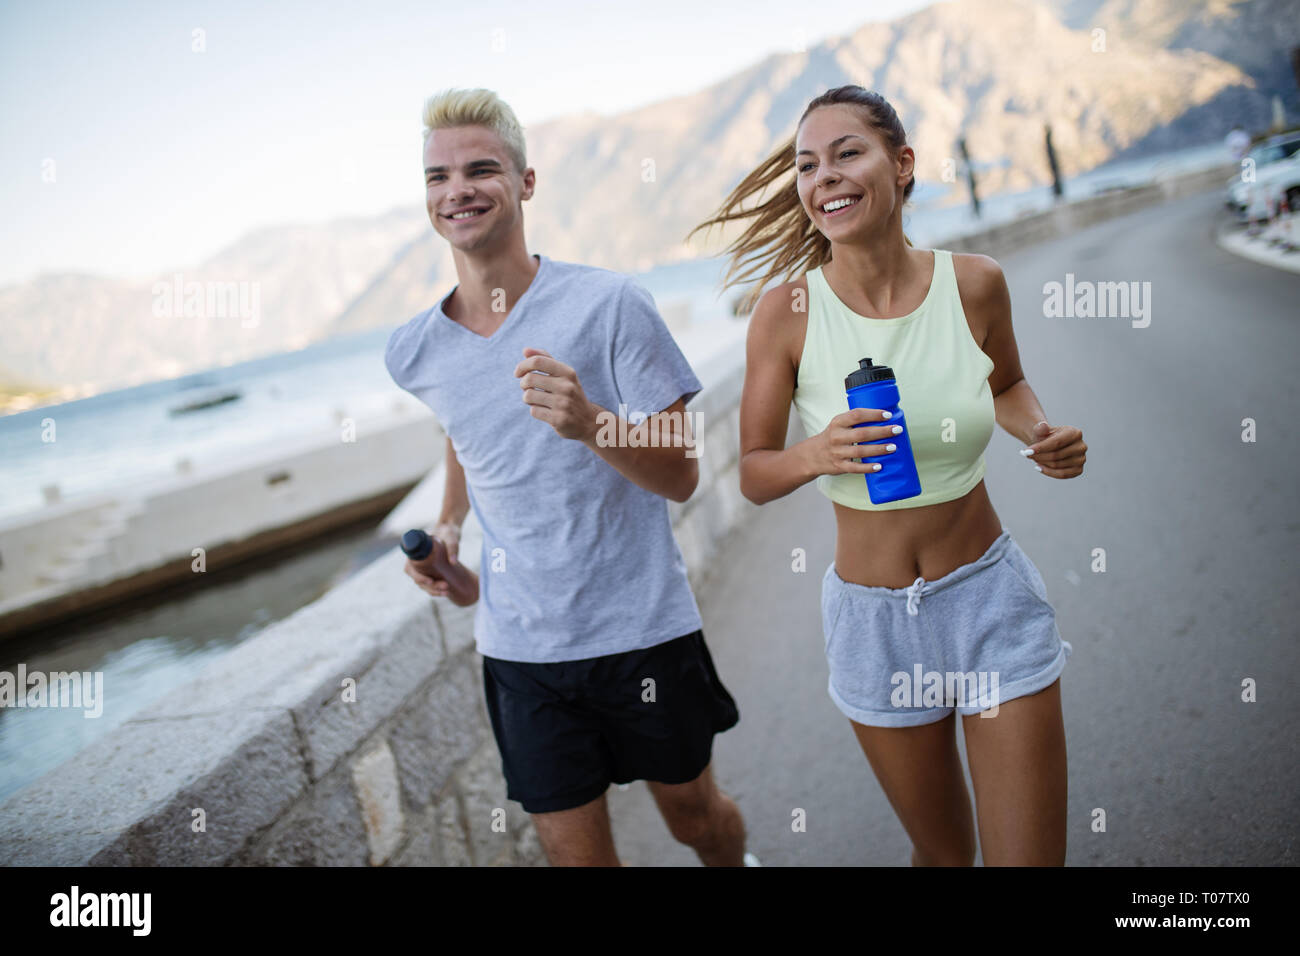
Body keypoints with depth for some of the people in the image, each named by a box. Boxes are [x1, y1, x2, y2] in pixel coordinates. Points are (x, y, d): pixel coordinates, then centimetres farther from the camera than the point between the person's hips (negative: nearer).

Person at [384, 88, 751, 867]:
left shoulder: (608, 303, -14)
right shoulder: (416, 352, -1)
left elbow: (680, 476, -14)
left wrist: (591, 423, -31)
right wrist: (449, 524, 7)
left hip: (644, 629, -2)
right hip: (521, 648, 3)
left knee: (694, 814, 19)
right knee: (576, 851, 8)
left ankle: (738, 863, 52)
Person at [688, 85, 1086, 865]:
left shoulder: (975, 283, -9)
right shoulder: (787, 309, -13)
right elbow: (754, 477, -5)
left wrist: (1043, 435, -8)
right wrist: (816, 455, -26)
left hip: (992, 594, 1)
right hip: (873, 615, 0)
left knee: (1030, 854, 3)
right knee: (943, 851, 18)